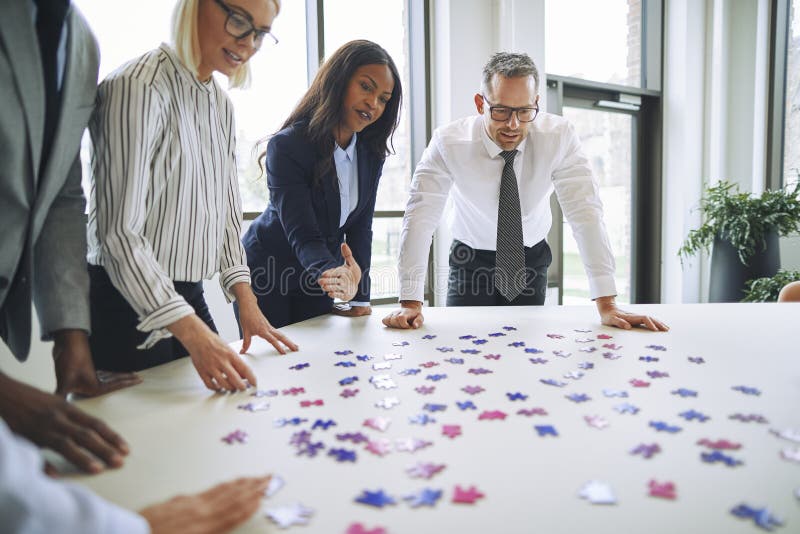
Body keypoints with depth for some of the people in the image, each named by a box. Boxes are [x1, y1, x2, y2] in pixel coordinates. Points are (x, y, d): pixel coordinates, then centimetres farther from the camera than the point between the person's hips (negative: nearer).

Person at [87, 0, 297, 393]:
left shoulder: (220, 105, 8)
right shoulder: (139, 86, -18)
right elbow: (119, 233, -24)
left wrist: (246, 301, 1)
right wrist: (192, 333, -31)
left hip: (188, 298, 8)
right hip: (129, 306, -8)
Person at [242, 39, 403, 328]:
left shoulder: (370, 152, -6)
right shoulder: (287, 146, -25)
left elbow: (360, 226, -5)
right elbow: (302, 236, -30)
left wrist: (360, 297, -10)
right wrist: (333, 273, -50)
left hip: (319, 282, 5)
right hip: (267, 278, -5)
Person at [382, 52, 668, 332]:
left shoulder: (559, 136, -21)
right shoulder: (448, 142, -23)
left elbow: (585, 213, -25)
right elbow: (420, 216, -26)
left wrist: (607, 304, -32)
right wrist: (410, 302, -35)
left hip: (532, 260, 1)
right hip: (471, 260, -1)